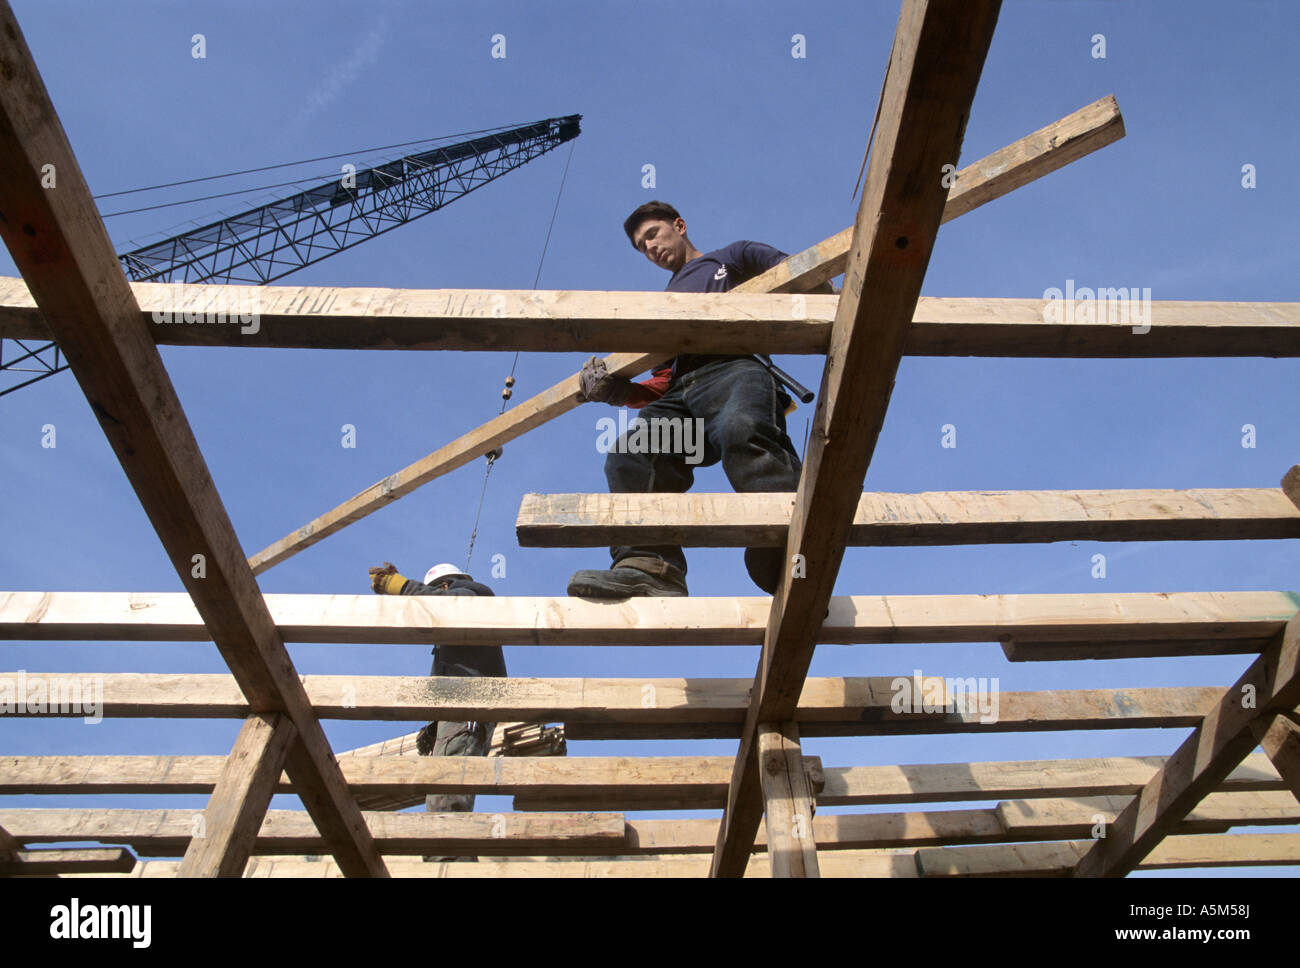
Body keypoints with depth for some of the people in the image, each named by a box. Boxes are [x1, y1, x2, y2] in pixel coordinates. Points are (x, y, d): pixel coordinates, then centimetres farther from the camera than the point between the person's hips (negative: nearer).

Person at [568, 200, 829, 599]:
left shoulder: (734, 257, 31)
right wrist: (615, 391, 13)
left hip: (734, 368, -4)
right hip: (681, 393, 5)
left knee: (741, 432, -41)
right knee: (630, 455, -29)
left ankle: (793, 551, -61)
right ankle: (649, 568, -48)